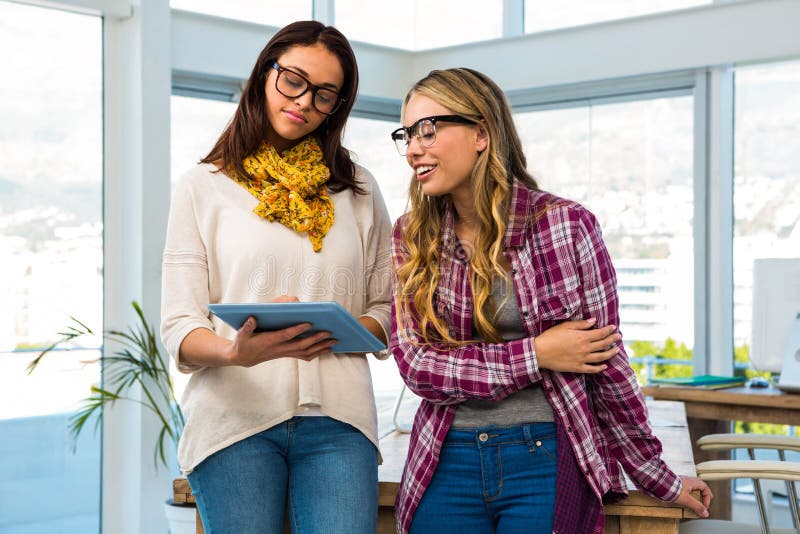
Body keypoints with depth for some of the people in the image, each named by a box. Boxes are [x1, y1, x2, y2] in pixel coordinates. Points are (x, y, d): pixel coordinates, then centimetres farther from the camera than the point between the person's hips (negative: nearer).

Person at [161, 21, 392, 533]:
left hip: (337, 418, 2)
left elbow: (387, 310, 13)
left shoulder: (357, 189, 15)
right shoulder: (203, 188, 8)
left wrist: (330, 334, -9)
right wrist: (236, 353, -21)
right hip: (234, 416, -1)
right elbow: (179, 329, 0)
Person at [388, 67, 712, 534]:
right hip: (447, 464, 3)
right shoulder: (411, 238, 2)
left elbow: (607, 360, -3)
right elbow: (415, 362, -5)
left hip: (548, 460, -3)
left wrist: (657, 478, 3)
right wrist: (535, 355, -13)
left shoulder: (565, 225, -8)